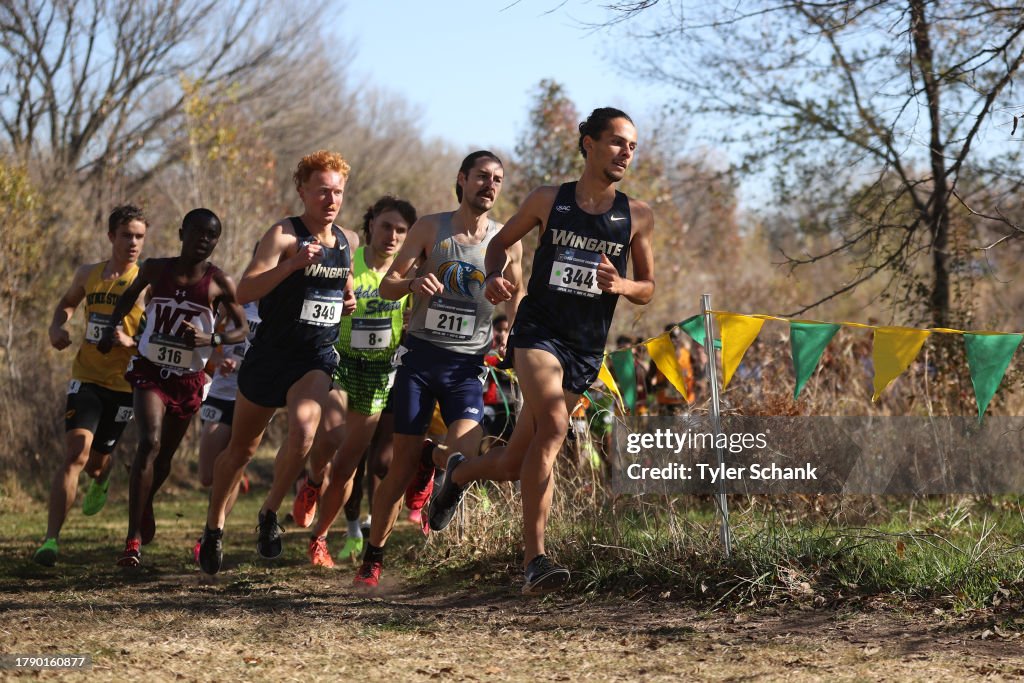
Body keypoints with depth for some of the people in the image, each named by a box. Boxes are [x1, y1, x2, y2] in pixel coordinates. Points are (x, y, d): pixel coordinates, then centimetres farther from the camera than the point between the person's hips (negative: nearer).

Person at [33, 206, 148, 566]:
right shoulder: (88, 274, 4)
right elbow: (68, 302, 26)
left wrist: (131, 342, -24)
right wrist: (57, 327, 5)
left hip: (124, 386, -1)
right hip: (86, 378, 1)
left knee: (96, 461, 12)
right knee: (76, 454, -19)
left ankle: (100, 481, 53)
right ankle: (51, 539, -21)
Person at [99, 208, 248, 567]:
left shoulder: (219, 283, -6)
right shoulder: (156, 269, -1)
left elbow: (242, 329, -1)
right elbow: (130, 296, 19)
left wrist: (209, 339, -19)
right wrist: (111, 329, 5)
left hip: (188, 379, 1)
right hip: (150, 370, -1)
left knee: (164, 455, 14)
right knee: (150, 442, -21)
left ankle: (144, 506, 47)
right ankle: (133, 539, -22)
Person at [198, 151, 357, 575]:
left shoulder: (348, 242, 7)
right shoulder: (284, 235, -12)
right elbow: (245, 292, -24)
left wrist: (350, 302, 7)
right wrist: (292, 264, -36)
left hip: (316, 359, 3)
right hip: (270, 354, -3)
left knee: (304, 430, -26)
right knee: (241, 448, 11)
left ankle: (270, 512, -6)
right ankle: (214, 527, 31)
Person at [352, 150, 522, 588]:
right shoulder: (430, 228, 3)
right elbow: (387, 287, 1)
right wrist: (413, 282, -20)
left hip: (467, 363, 1)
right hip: (420, 355, -1)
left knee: (464, 456, -21)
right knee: (402, 464, -2)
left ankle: (430, 461, 17)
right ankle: (373, 558, 13)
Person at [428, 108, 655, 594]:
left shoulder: (637, 217, 6)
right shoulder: (548, 201, 3)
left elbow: (647, 289, 13)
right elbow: (500, 242, 17)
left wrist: (621, 285, -10)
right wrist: (495, 277, -4)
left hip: (585, 350, 3)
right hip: (537, 330, -3)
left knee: (516, 465, 5)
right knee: (553, 425, -30)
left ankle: (459, 473, 41)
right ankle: (534, 559, -29)